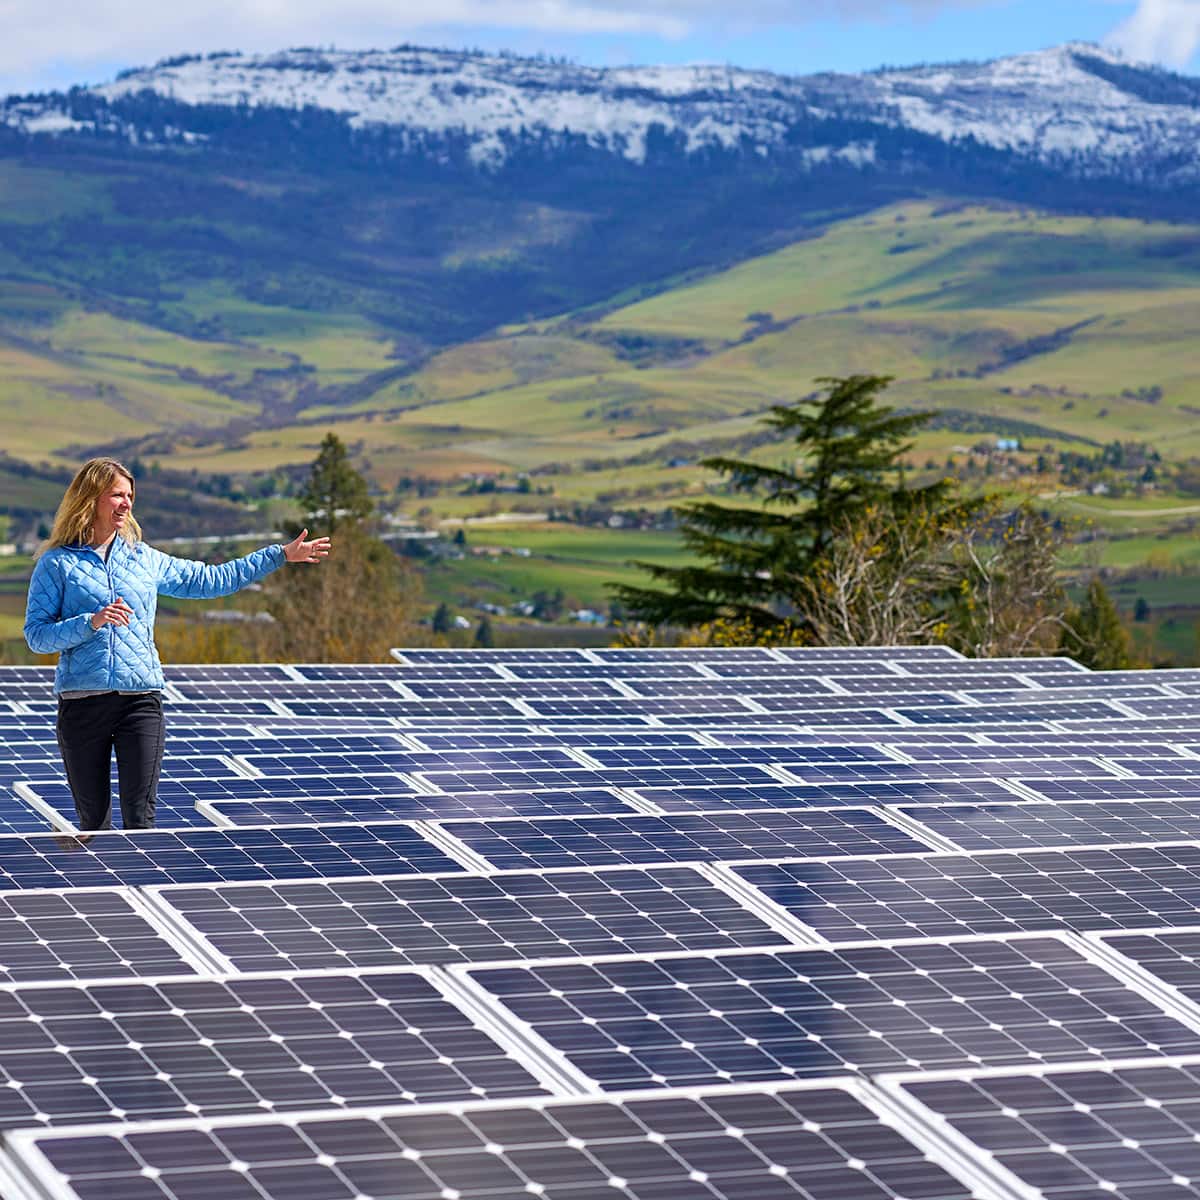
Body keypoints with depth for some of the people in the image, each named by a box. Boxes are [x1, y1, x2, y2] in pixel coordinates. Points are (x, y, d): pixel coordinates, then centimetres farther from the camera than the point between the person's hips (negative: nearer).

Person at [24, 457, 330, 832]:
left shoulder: (145, 559, 14)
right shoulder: (56, 564, 2)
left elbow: (211, 579, 21)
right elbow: (36, 635, -3)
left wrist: (281, 555, 21)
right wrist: (92, 622, -18)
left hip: (141, 700, 2)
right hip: (81, 701, -2)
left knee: (140, 817, -6)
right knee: (93, 819, 4)